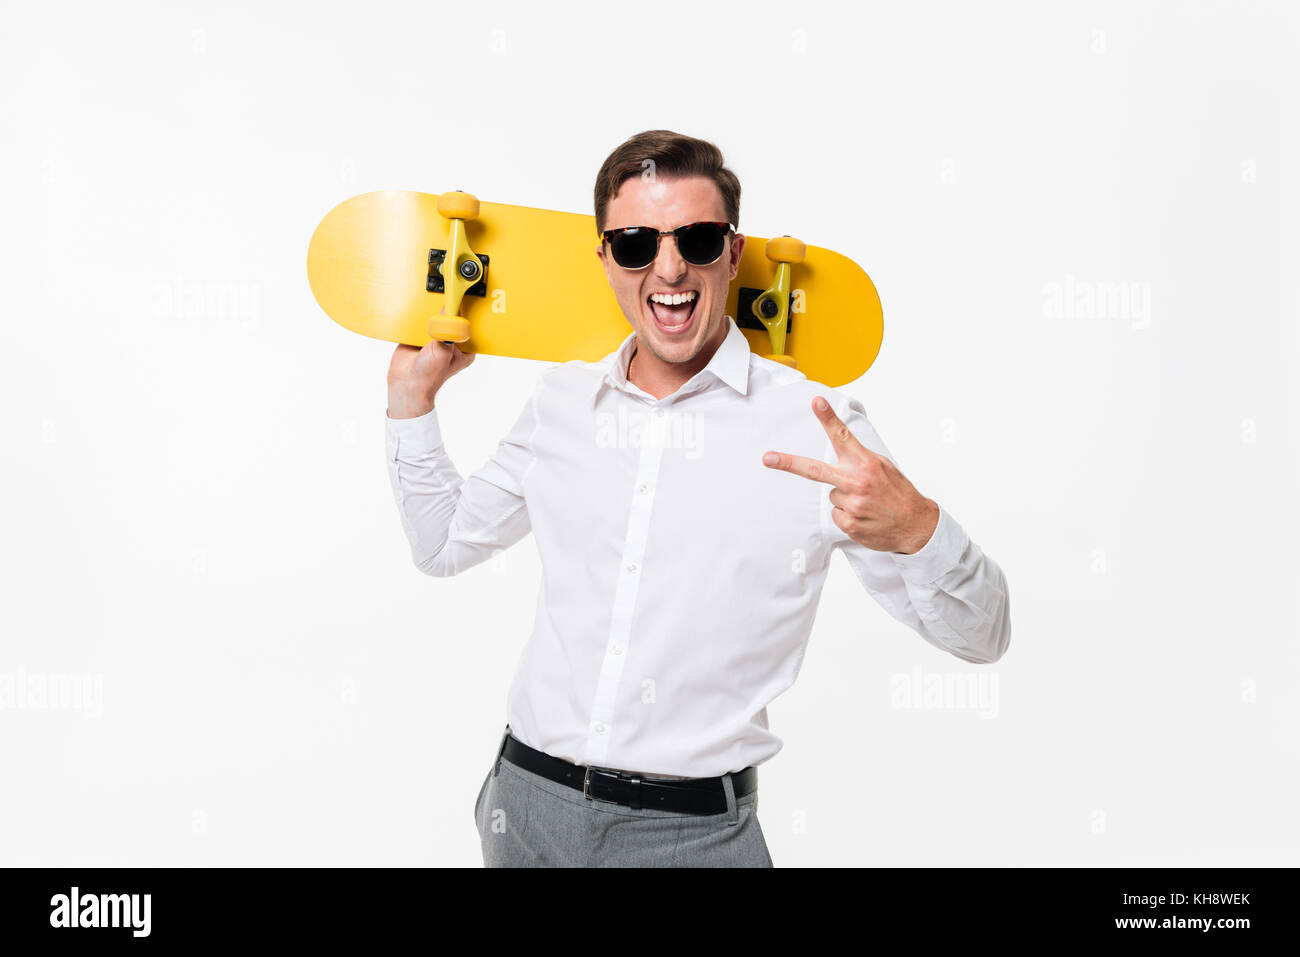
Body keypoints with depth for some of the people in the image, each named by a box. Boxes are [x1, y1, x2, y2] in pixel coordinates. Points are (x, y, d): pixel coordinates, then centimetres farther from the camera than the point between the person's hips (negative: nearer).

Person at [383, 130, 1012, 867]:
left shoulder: (816, 424, -10)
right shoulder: (561, 402, 4)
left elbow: (981, 637, -9)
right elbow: (444, 542, 17)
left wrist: (916, 529, -29)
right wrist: (412, 392, 10)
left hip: (694, 831, -3)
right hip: (527, 804, 4)